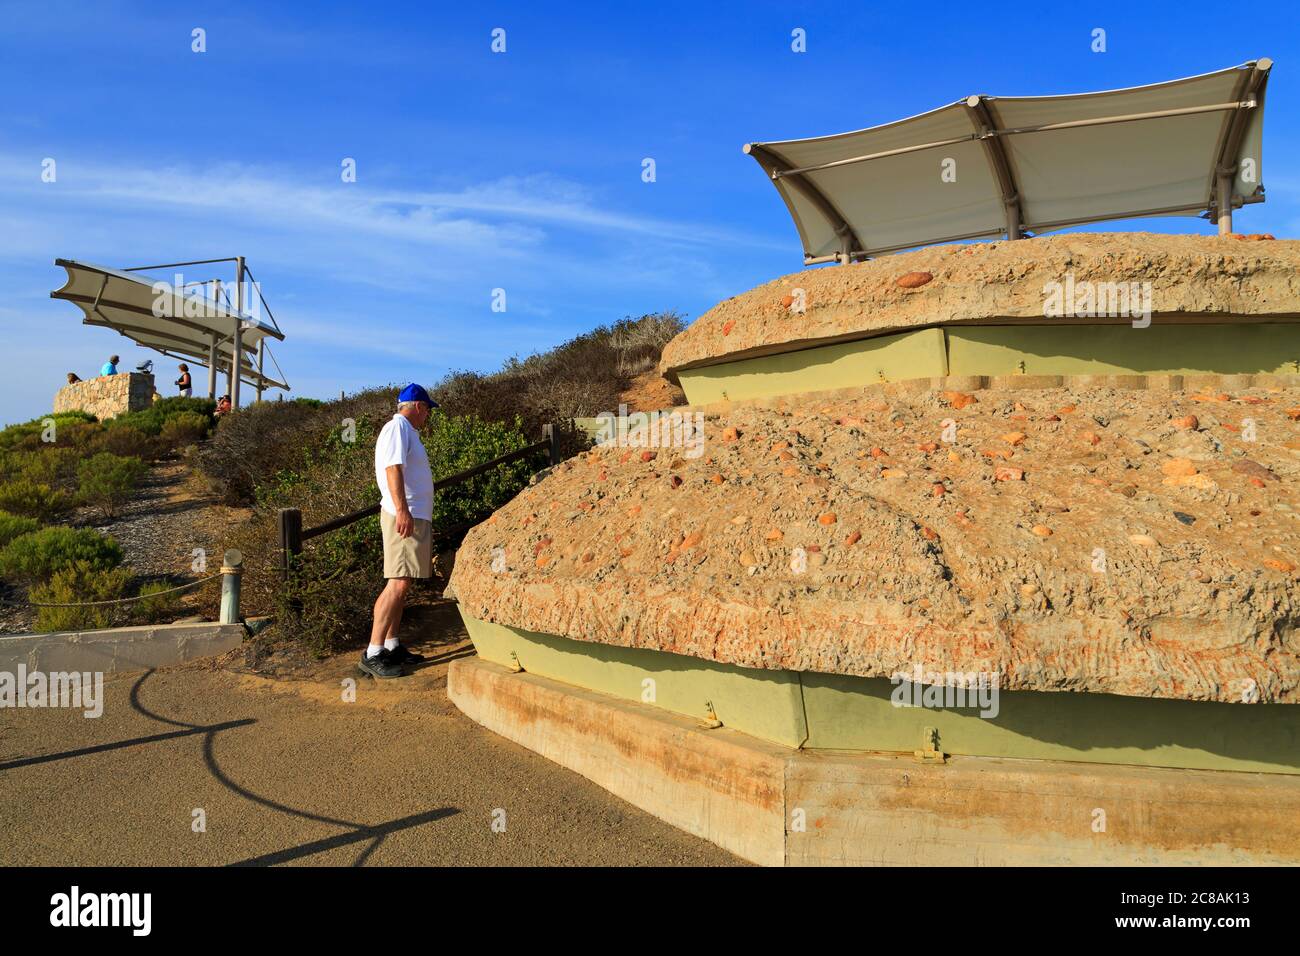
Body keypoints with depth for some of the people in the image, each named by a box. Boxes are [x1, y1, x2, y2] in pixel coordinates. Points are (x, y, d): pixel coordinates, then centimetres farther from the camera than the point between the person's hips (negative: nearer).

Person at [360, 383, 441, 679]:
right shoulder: (398, 427, -8)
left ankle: (391, 646, 16)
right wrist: (402, 509, -26)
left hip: (415, 517, 11)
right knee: (398, 583, -14)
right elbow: (392, 468, -19)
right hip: (404, 516, -11)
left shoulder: (406, 431, 23)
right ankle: (372, 654, -14)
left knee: (401, 583, 11)